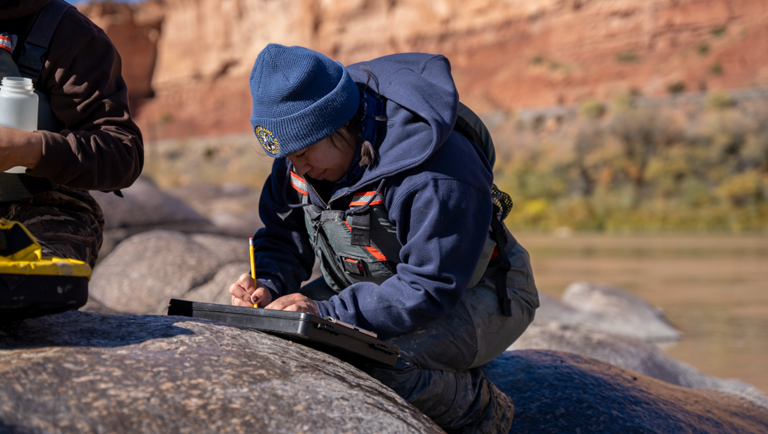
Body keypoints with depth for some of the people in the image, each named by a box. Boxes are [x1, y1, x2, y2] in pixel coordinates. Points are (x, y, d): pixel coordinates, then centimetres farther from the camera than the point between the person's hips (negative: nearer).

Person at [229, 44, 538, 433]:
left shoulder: (436, 175, -35)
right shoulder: (300, 162, -10)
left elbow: (430, 290, -35)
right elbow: (284, 240, 1)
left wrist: (328, 312, -42)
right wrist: (268, 285, -22)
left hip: (479, 295, -8)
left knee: (383, 364, -35)